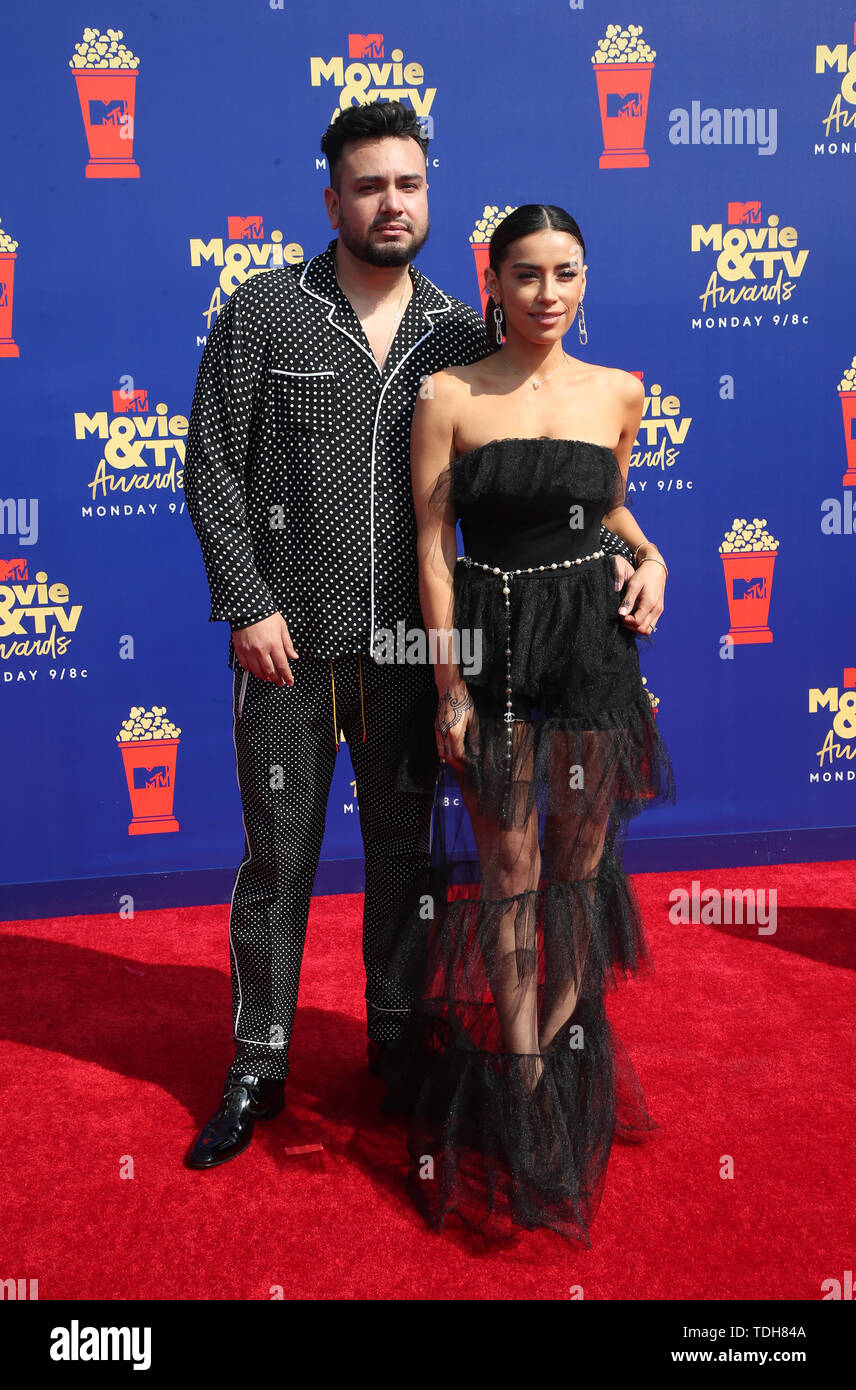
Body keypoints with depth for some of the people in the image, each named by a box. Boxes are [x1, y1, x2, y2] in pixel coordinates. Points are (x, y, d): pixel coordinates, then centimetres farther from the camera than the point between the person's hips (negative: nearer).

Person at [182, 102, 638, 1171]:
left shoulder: (460, 335, 6)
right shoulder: (263, 312, -1)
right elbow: (213, 467, -3)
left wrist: (616, 543, -4)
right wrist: (248, 604, -11)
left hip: (409, 643, 3)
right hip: (289, 638, -2)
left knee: (403, 845, 14)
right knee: (278, 857, 7)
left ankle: (396, 1037, 33)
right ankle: (256, 1069, 24)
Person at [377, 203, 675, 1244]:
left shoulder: (618, 392, 6)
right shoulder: (449, 395, -2)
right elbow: (432, 546, -5)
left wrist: (650, 557, 2)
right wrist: (449, 684, -9)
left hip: (594, 641, 2)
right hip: (491, 644, -2)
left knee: (580, 862, 10)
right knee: (509, 865, 7)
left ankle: (562, 1032, 32)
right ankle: (525, 1074, 21)